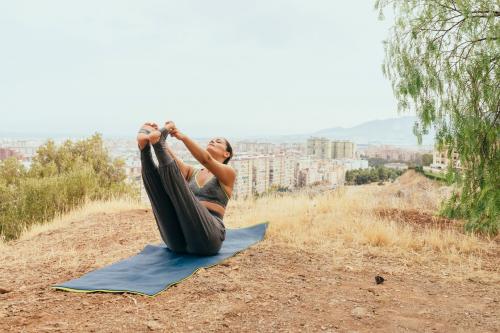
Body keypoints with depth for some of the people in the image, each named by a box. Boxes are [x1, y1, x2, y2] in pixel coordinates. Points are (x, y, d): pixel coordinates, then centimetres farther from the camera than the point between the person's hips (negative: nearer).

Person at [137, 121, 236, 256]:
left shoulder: (228, 173, 12)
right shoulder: (192, 172, 25)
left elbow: (206, 159, -11)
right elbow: (175, 161, 3)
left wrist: (183, 136, -24)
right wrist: (155, 135, -14)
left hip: (206, 237, -4)